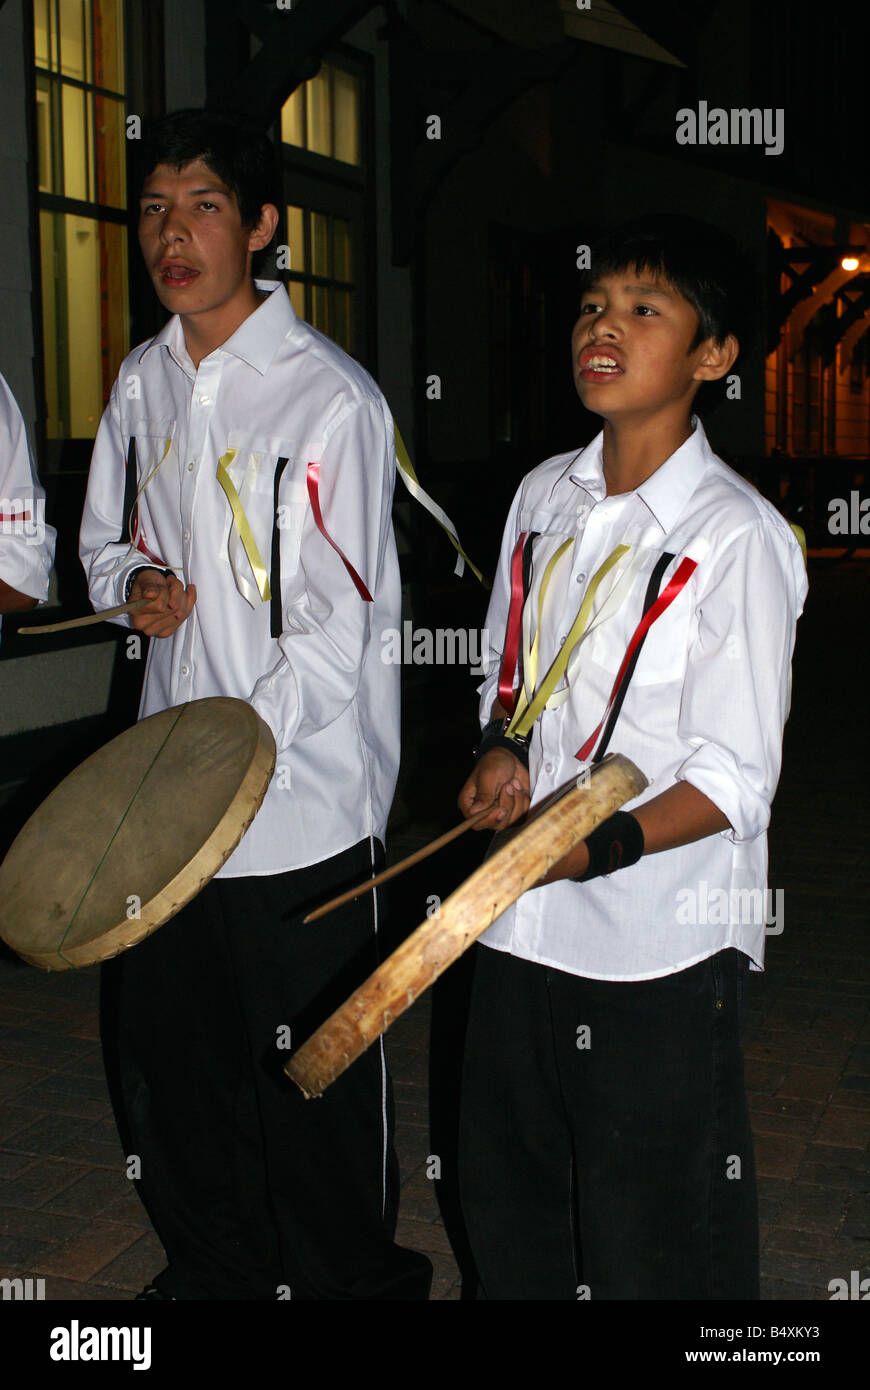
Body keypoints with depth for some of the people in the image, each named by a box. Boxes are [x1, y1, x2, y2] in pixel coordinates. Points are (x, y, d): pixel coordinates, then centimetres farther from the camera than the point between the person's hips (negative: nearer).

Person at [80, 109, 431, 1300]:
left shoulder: (330, 399, -13)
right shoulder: (142, 383, 9)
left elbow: (338, 638, -15)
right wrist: (132, 585, 0)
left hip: (301, 807, -6)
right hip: (166, 796, 7)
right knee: (163, 1054, 17)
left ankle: (349, 1282, 31)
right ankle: (214, 1270, 40)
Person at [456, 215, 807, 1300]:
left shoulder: (738, 539, -14)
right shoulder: (544, 496, 6)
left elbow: (735, 780, -14)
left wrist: (604, 842, -29)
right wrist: (500, 752, -4)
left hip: (660, 946, -6)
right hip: (520, 921, 6)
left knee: (652, 1249, 10)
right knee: (504, 1206, 22)